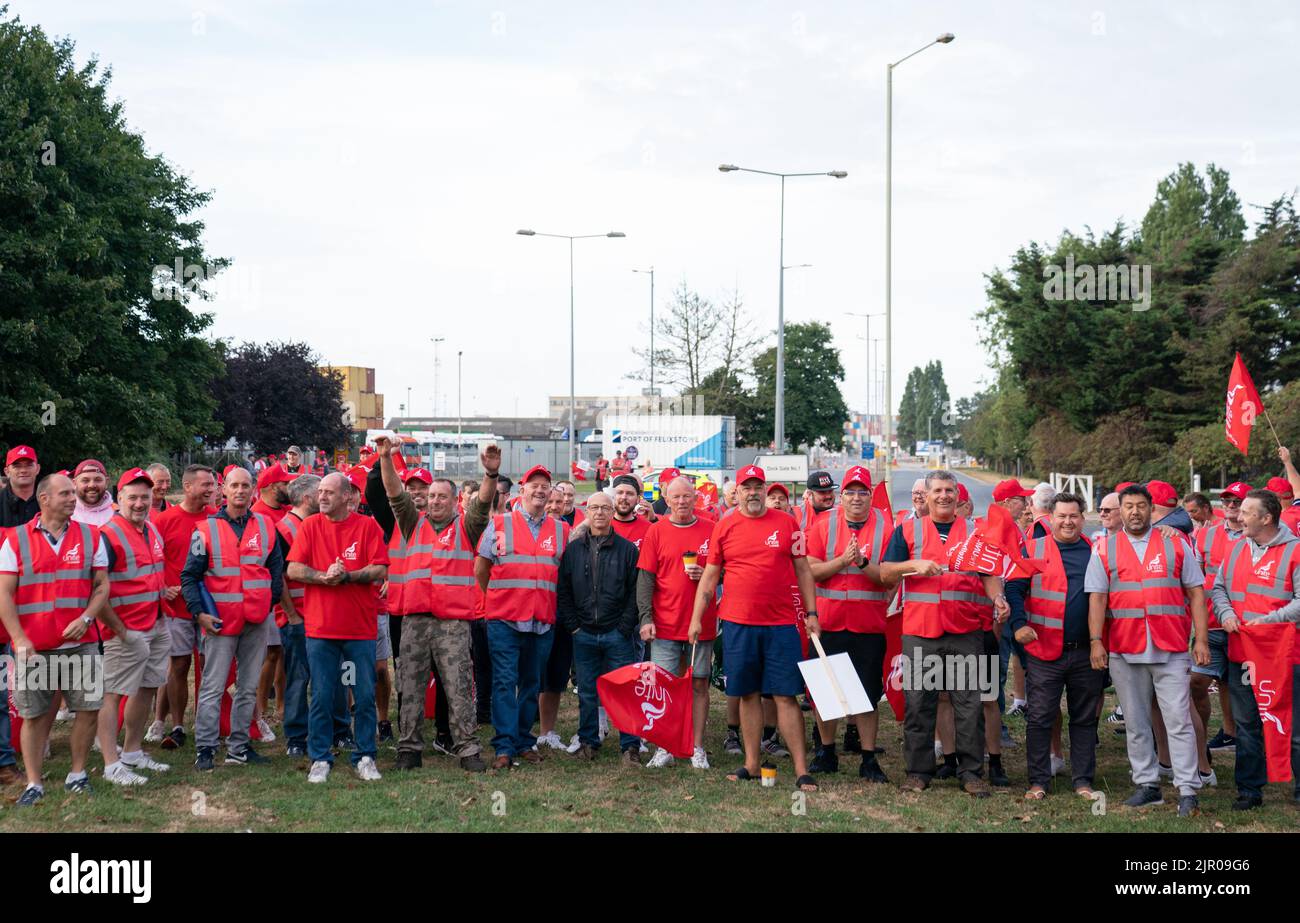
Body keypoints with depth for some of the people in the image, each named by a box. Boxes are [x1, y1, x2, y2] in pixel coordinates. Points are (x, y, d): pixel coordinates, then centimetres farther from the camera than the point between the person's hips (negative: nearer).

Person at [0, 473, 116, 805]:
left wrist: (86, 618, -10)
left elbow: (102, 585, 7)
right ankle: (34, 783, 11)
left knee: (89, 708, 1)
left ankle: (77, 774, 17)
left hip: (81, 642, 2)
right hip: (33, 647, -2)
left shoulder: (90, 536, 7)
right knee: (34, 715, 2)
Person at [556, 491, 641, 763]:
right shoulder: (573, 549, 8)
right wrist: (572, 625, 0)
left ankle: (630, 745, 3)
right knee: (587, 692, 9)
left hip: (617, 633, -2)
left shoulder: (627, 549, 2)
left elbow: (635, 590, 0)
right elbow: (563, 590, 8)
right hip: (583, 633, 2)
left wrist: (626, 626, -8)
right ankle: (588, 742, 19)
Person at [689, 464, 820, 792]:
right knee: (748, 695, 8)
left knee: (786, 696, -2)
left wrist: (811, 613, 3)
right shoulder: (724, 527, 6)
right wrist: (696, 619, 5)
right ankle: (751, 765, 16)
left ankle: (801, 771, -1)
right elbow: (709, 577, 9)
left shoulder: (787, 523, 5)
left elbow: (803, 570, 8)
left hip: (781, 625, -1)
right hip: (738, 624, 1)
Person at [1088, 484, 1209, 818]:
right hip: (1124, 650, 2)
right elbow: (1097, 599, 2)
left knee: (1179, 721, -5)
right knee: (1135, 723, 8)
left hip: (1171, 650, -1)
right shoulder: (1104, 550, 8)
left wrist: (1201, 639, -1)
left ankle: (1188, 790, -4)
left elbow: (1196, 593, 6)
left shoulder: (1175, 546, 8)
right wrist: (1096, 641, -8)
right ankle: (1147, 785, 17)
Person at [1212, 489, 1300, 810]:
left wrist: (1268, 620, -19)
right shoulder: (1237, 547, 10)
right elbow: (1219, 587, 18)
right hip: (1240, 652, 6)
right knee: (1246, 726, 12)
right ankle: (1249, 790, 20)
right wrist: (1226, 613, -1)